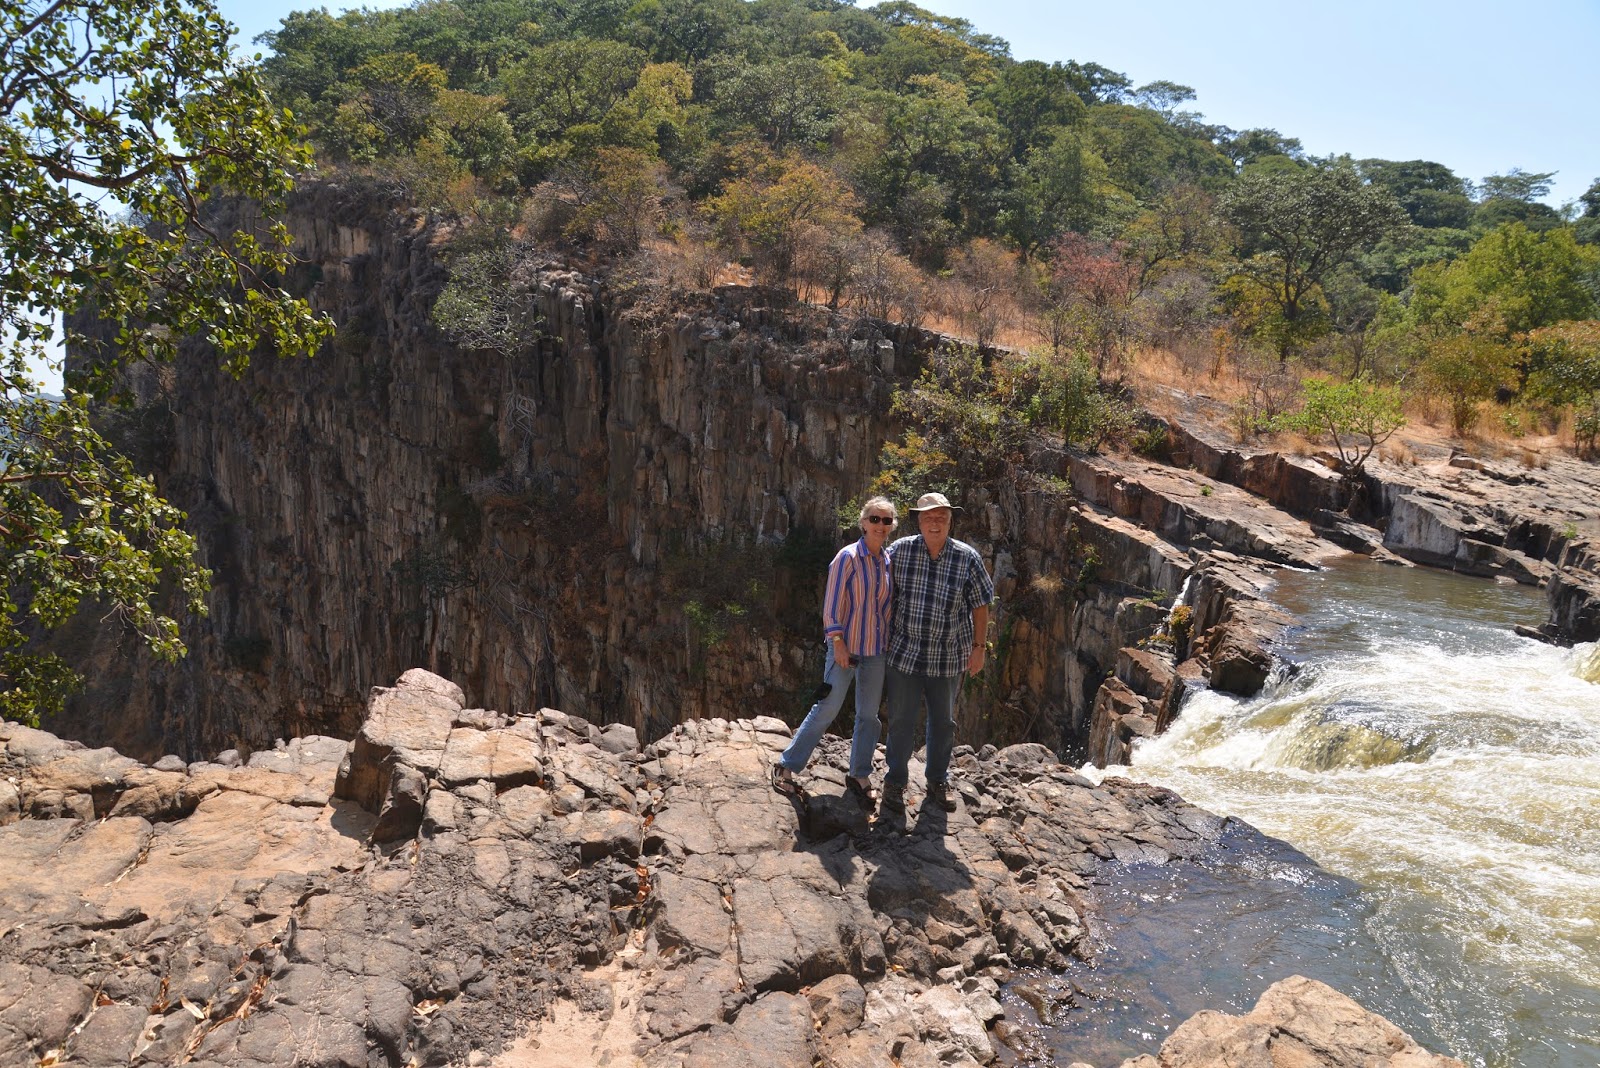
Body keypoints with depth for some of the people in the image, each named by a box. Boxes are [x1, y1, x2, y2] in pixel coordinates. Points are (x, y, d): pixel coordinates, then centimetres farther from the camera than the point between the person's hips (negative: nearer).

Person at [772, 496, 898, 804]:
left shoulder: (888, 561, 5)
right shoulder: (848, 557, -13)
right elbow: (832, 602, -13)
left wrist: (891, 643, 11)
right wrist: (838, 642, -17)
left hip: (877, 650, 6)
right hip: (847, 648, -6)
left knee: (869, 715, 11)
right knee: (827, 709, -2)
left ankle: (859, 776, 26)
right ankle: (786, 766, 11)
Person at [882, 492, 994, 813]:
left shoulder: (967, 558, -9)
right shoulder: (900, 550, -8)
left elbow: (980, 604, 0)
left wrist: (978, 647, -1)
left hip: (949, 657, 1)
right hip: (905, 652, 0)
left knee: (943, 722, 15)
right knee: (901, 720, 8)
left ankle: (937, 781, 33)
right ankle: (895, 781, 24)